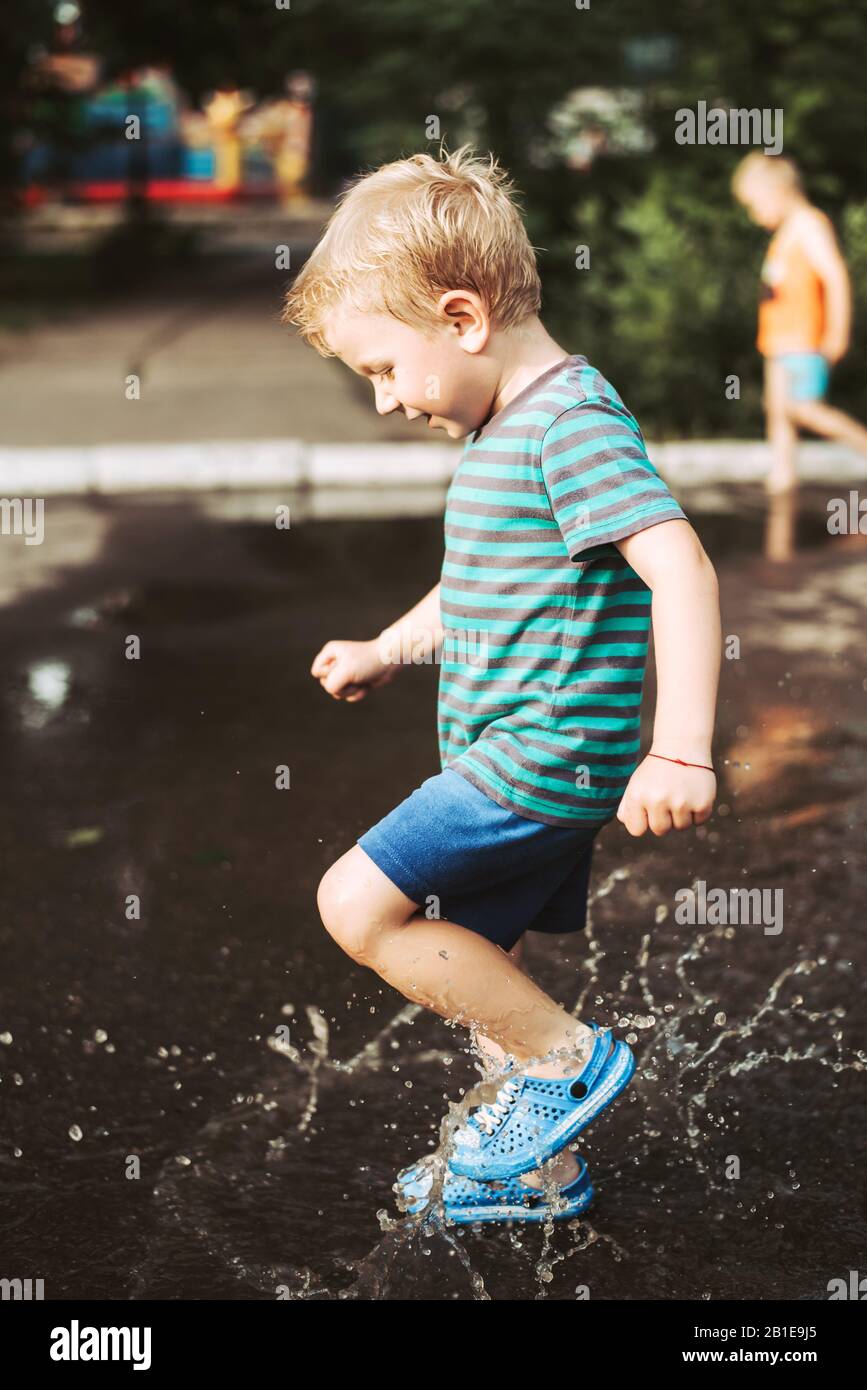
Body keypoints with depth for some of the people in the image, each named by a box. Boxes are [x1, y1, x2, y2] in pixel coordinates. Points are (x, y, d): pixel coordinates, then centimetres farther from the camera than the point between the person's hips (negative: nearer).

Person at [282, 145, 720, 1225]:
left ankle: (567, 1056, 0)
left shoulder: (574, 421, -17)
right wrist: (385, 652, 25)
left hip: (542, 755, -10)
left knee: (358, 903, -12)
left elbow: (681, 570, -27)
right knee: (477, 969, 16)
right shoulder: (501, 427, 14)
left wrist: (682, 752, -33)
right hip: (525, 764, 10)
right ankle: (537, 1167, 31)